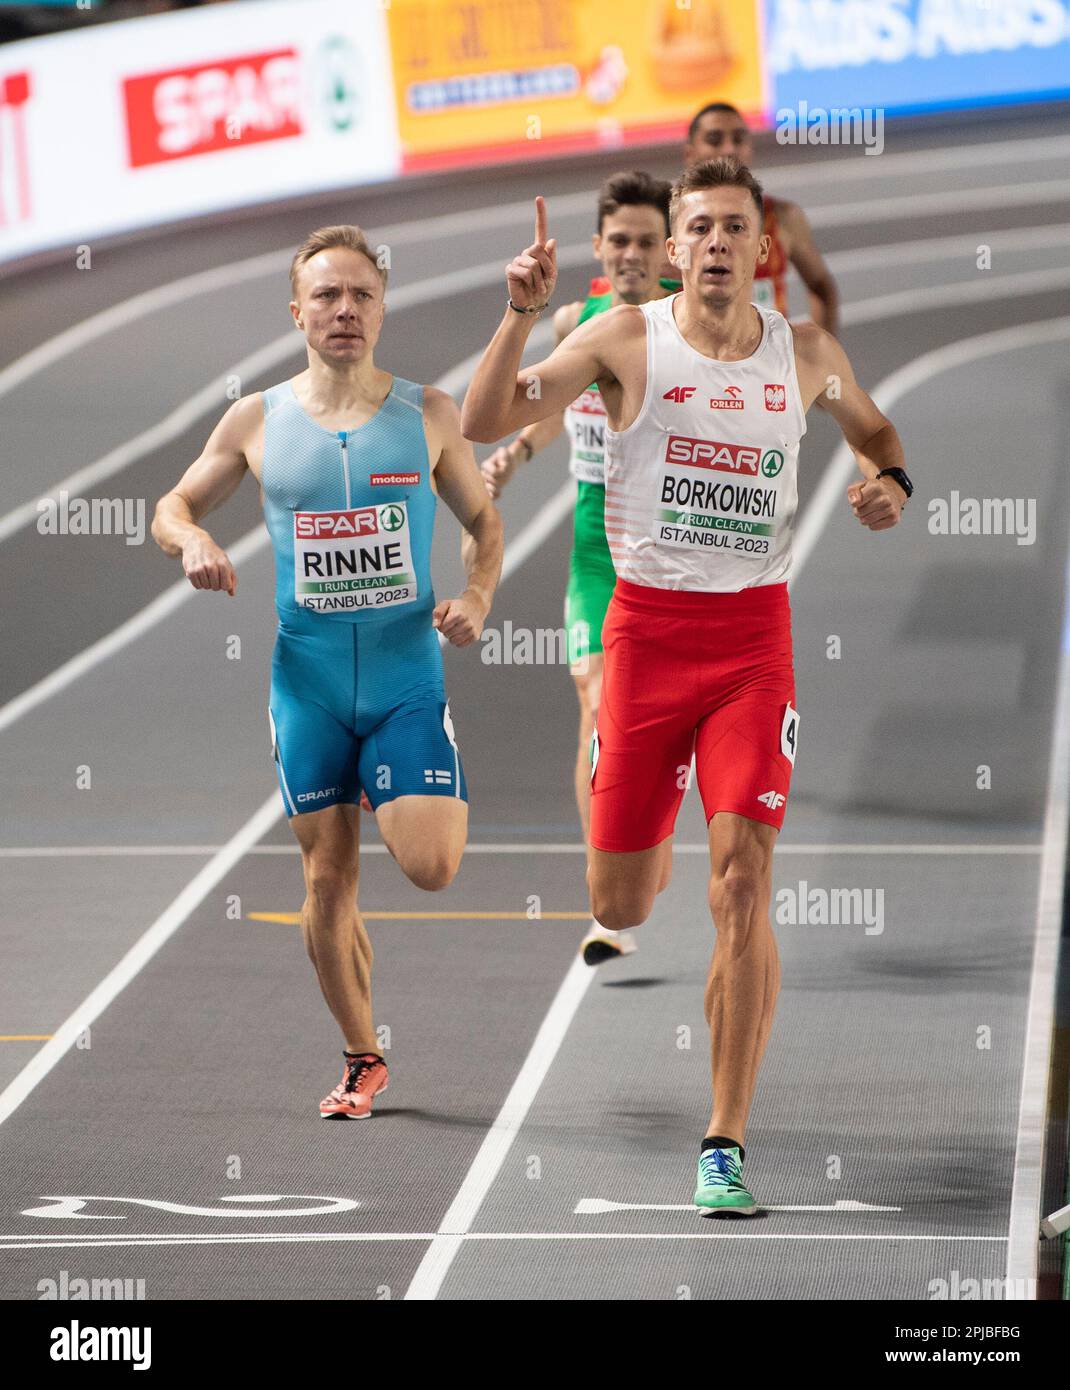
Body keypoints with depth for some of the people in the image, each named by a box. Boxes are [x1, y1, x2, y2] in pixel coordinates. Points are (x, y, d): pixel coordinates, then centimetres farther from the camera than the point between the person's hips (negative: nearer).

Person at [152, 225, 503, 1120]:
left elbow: (483, 519, 12)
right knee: (327, 879, 3)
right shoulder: (257, 422, 2)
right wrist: (192, 541, -10)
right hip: (308, 678, 1)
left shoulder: (428, 415, 1)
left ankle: (439, 802, 23)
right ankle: (363, 1060, 19)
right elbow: (173, 507, 14)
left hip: (408, 675, -1)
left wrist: (476, 598, -7)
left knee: (430, 867, -15)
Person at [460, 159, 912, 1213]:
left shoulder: (806, 354, 5)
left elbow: (873, 429, 25)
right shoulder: (627, 340, -3)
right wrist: (522, 314, -21)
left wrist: (888, 481, 3)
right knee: (617, 910, 4)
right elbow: (483, 424, -9)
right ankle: (649, 843, 45)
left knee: (742, 885, -13)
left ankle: (724, 1145, -9)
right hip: (647, 622, 0)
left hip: (753, 631, 0)